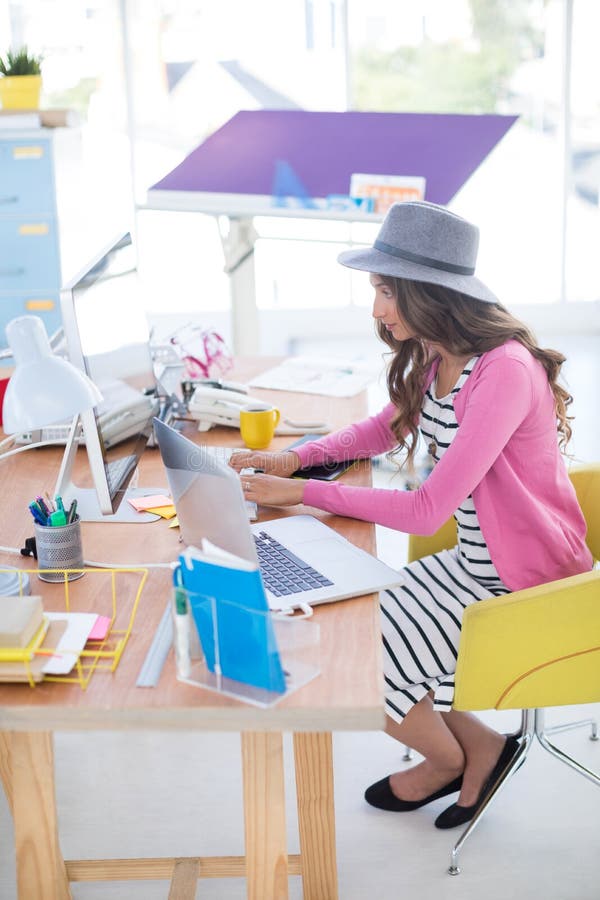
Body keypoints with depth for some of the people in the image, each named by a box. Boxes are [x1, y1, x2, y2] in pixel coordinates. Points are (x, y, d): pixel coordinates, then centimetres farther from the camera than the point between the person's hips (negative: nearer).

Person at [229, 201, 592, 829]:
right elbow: (389, 427, 20)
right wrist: (294, 458, 5)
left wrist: (305, 492, -23)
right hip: (474, 561, 9)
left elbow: (427, 510, -30)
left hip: (522, 585, -9)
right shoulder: (438, 360, 0)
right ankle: (478, 750, 19)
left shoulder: (503, 372, -30)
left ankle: (451, 759, 20)